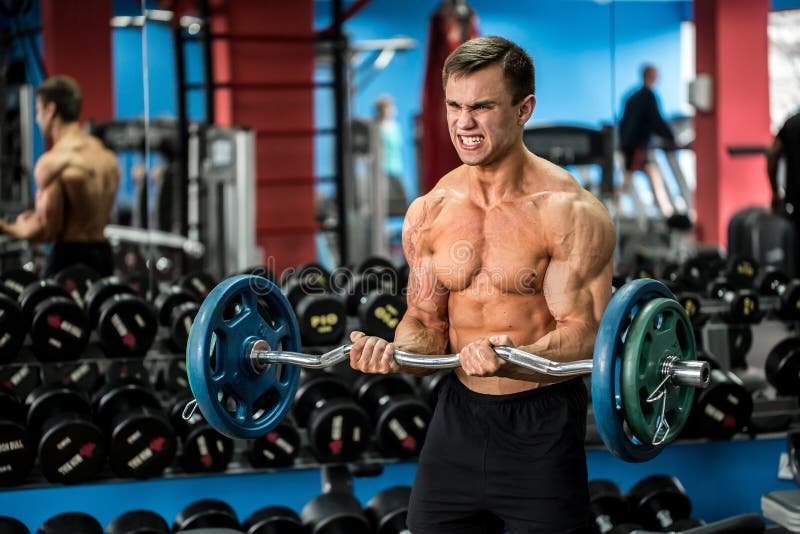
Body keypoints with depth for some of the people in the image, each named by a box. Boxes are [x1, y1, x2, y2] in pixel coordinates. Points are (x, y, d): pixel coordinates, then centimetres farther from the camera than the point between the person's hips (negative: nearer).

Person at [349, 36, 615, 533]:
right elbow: (427, 324, 8)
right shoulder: (429, 213, 2)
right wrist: (394, 353, -15)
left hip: (542, 422, -4)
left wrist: (510, 359, -35)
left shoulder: (569, 212, -14)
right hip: (460, 414, 5)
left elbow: (584, 334, -17)